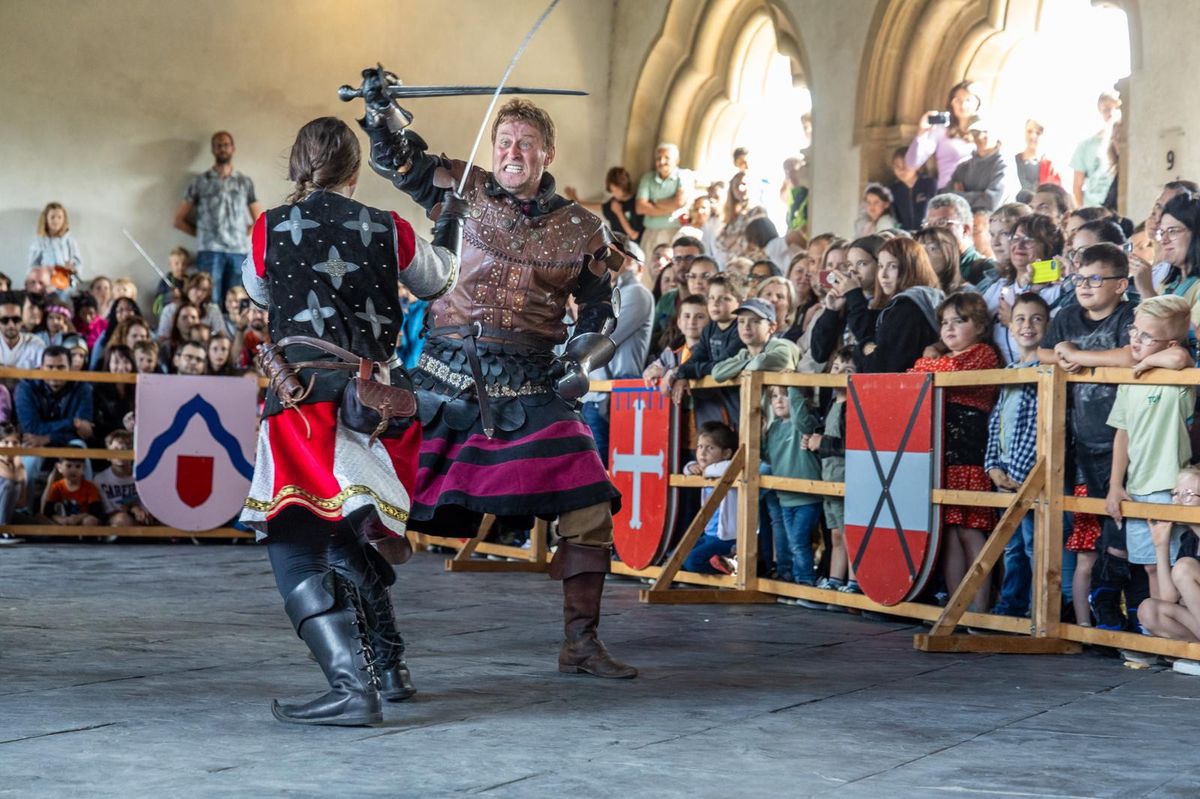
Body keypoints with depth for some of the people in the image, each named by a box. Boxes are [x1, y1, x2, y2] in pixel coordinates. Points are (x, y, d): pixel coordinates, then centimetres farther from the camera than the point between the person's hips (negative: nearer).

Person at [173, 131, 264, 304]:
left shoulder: (245, 182, 17)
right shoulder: (200, 182, 12)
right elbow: (179, 219, 13)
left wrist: (245, 236, 5)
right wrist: (202, 233, 5)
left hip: (239, 251, 2)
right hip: (210, 251, -2)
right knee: (210, 302, -11)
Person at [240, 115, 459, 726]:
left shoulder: (270, 228, 0)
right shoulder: (388, 230, 5)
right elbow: (435, 279, 26)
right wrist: (450, 224, 45)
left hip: (306, 396, -5)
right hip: (375, 397, 5)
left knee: (295, 545, -8)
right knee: (342, 535, 23)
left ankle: (353, 687, -24)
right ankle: (388, 668, 32)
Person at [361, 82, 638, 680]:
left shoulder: (581, 228, 7)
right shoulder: (467, 191, 5)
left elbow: (600, 314, 11)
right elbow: (395, 158, 8)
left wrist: (580, 363, -6)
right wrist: (382, 108, -11)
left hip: (530, 386, 1)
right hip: (449, 375, -1)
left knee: (589, 505, -10)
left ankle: (580, 643, 2)